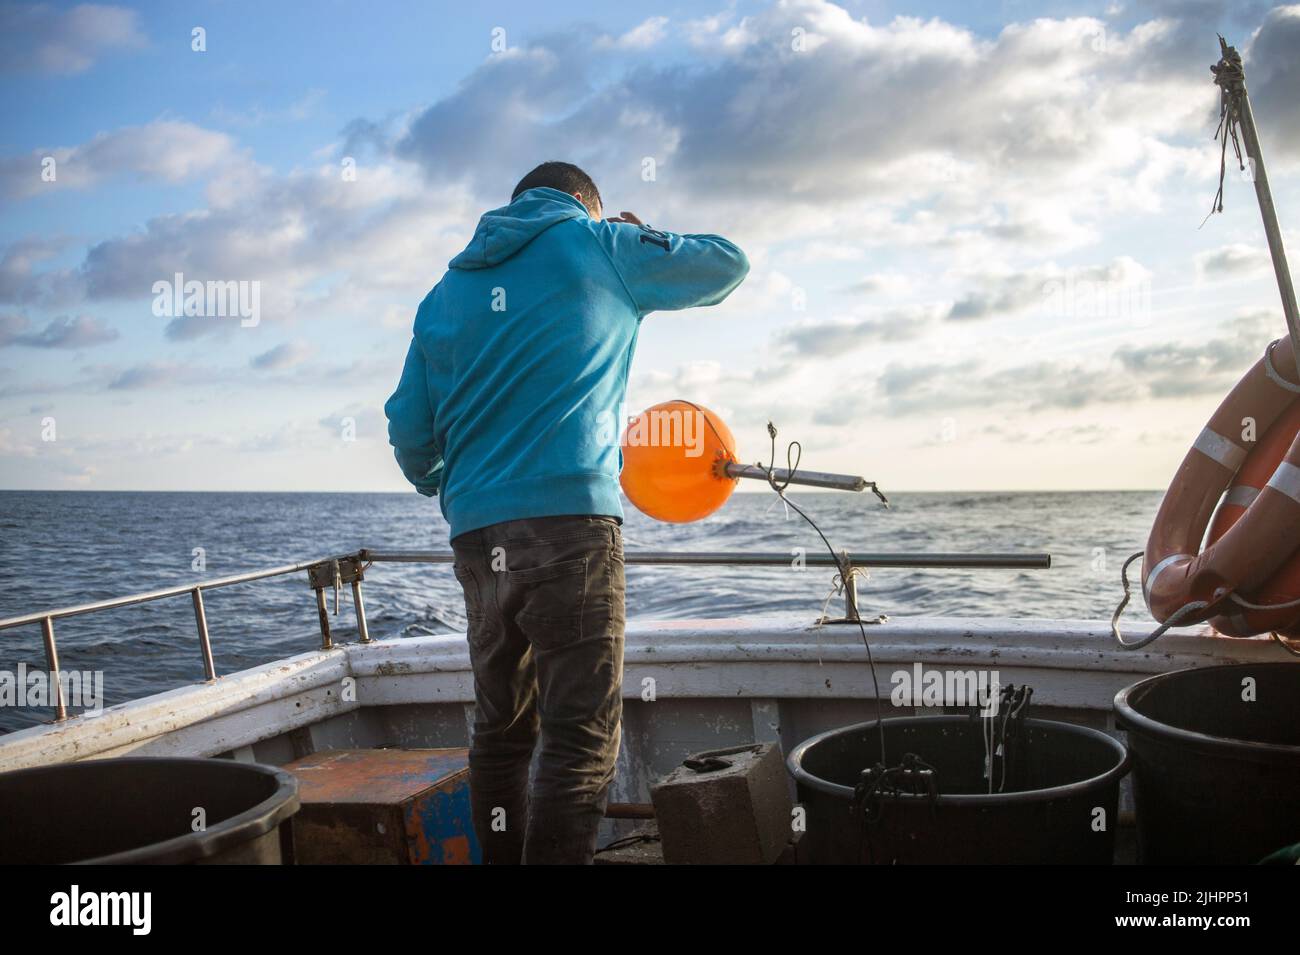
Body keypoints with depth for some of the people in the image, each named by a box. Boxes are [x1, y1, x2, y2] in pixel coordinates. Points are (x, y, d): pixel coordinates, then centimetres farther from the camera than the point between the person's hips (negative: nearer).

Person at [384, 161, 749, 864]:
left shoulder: (447, 290, 19)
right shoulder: (596, 244, 6)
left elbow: (409, 431, 18)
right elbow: (726, 265, 17)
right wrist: (645, 239, 34)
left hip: (477, 537, 6)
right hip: (569, 519, -6)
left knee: (501, 728, 13)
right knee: (581, 739, -7)